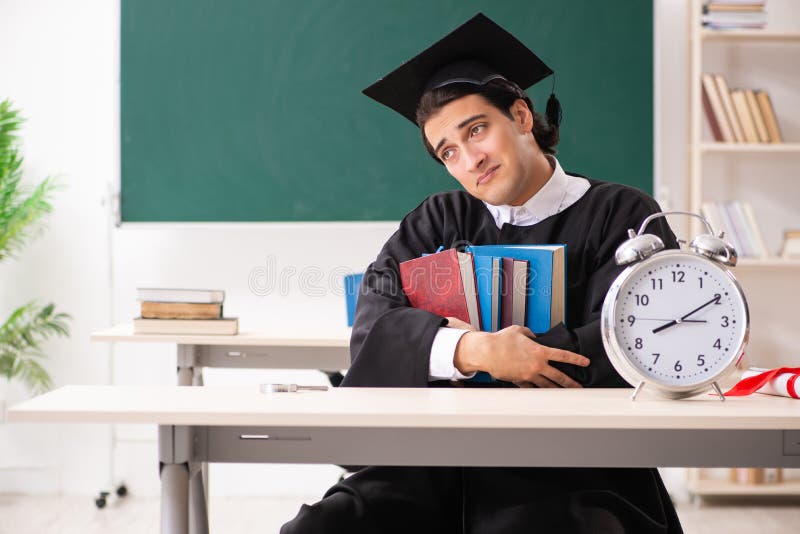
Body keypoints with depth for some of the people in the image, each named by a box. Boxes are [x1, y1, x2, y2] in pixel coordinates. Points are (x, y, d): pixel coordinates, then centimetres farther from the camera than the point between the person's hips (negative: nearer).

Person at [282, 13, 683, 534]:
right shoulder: (440, 221, 15)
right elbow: (373, 329, 1)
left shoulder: (620, 215, 7)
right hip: (437, 468, 3)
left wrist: (479, 350, -7)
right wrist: (471, 350, -18)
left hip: (571, 471, -3)